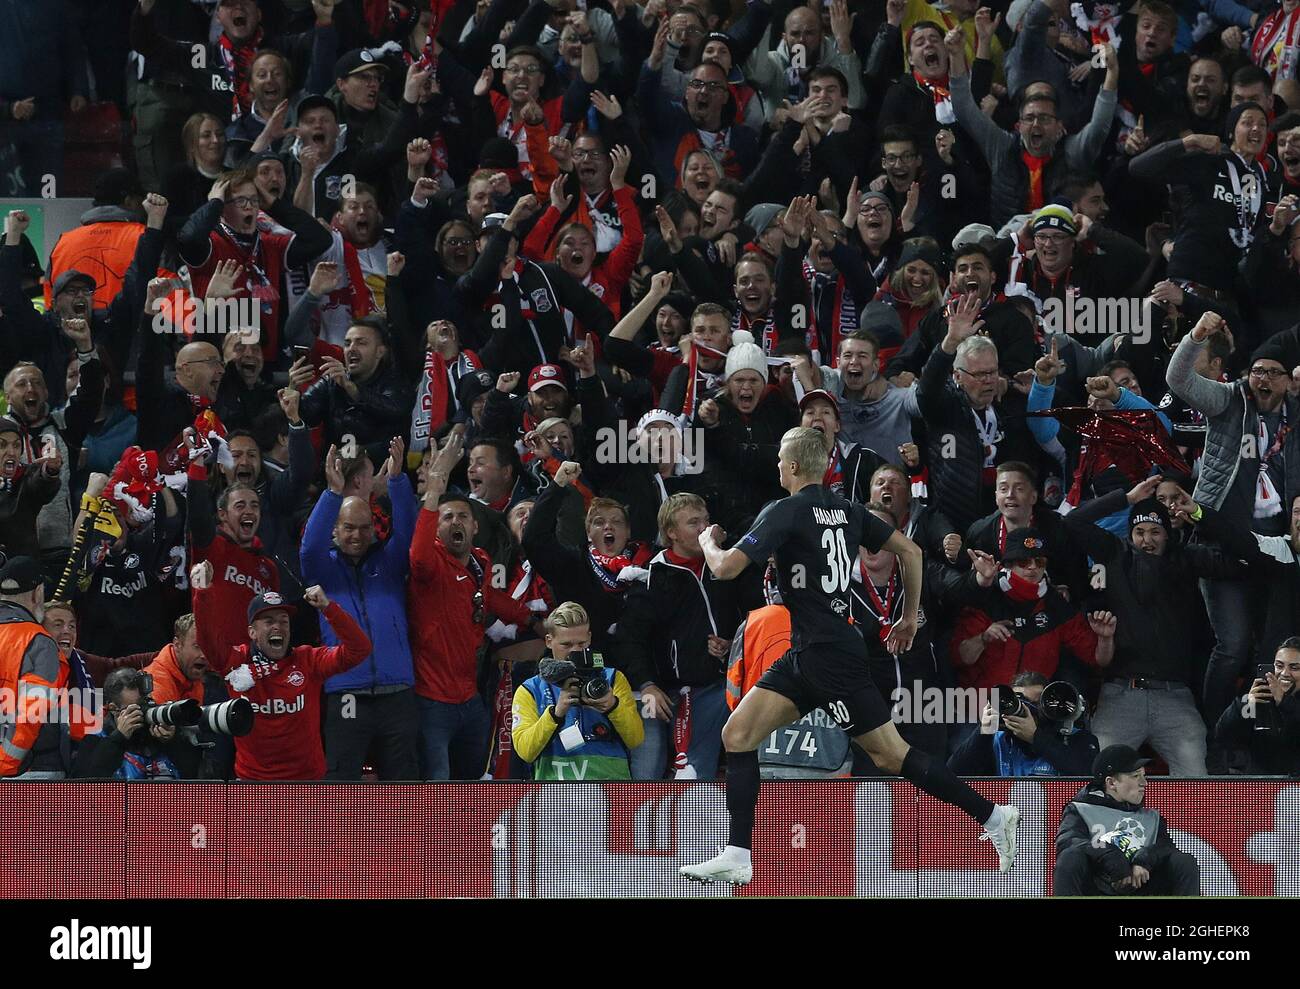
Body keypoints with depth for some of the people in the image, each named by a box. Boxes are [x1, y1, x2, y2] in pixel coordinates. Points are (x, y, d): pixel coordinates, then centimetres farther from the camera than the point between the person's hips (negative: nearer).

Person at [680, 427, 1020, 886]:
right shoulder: (846, 510, 10)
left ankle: (991, 816, 1)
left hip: (827, 654, -9)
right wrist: (910, 617, 23)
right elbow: (910, 551, 14)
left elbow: (726, 568, -18)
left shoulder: (786, 512, -13)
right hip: (806, 654, 9)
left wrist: (708, 541, 6)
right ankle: (738, 857, 0)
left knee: (890, 754, -5)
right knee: (737, 733, 3)